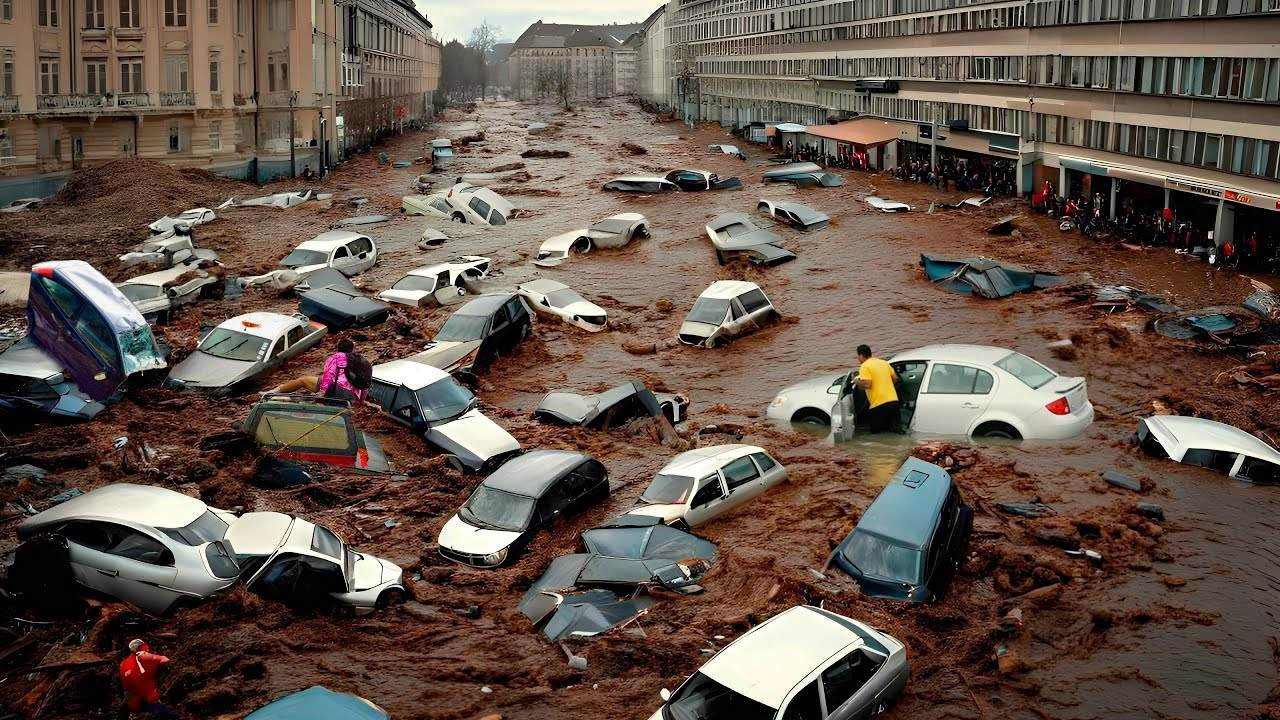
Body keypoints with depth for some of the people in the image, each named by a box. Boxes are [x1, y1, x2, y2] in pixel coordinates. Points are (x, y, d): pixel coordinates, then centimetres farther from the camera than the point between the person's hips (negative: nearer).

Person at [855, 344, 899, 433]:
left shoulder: (864, 366, -6)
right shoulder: (884, 363, 15)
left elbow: (867, 385, -16)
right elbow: (895, 378, 16)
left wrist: (857, 381, 2)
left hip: (879, 404, -6)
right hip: (893, 400, 6)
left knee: (875, 430, 9)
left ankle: (891, 426, -18)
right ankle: (894, 424, -9)